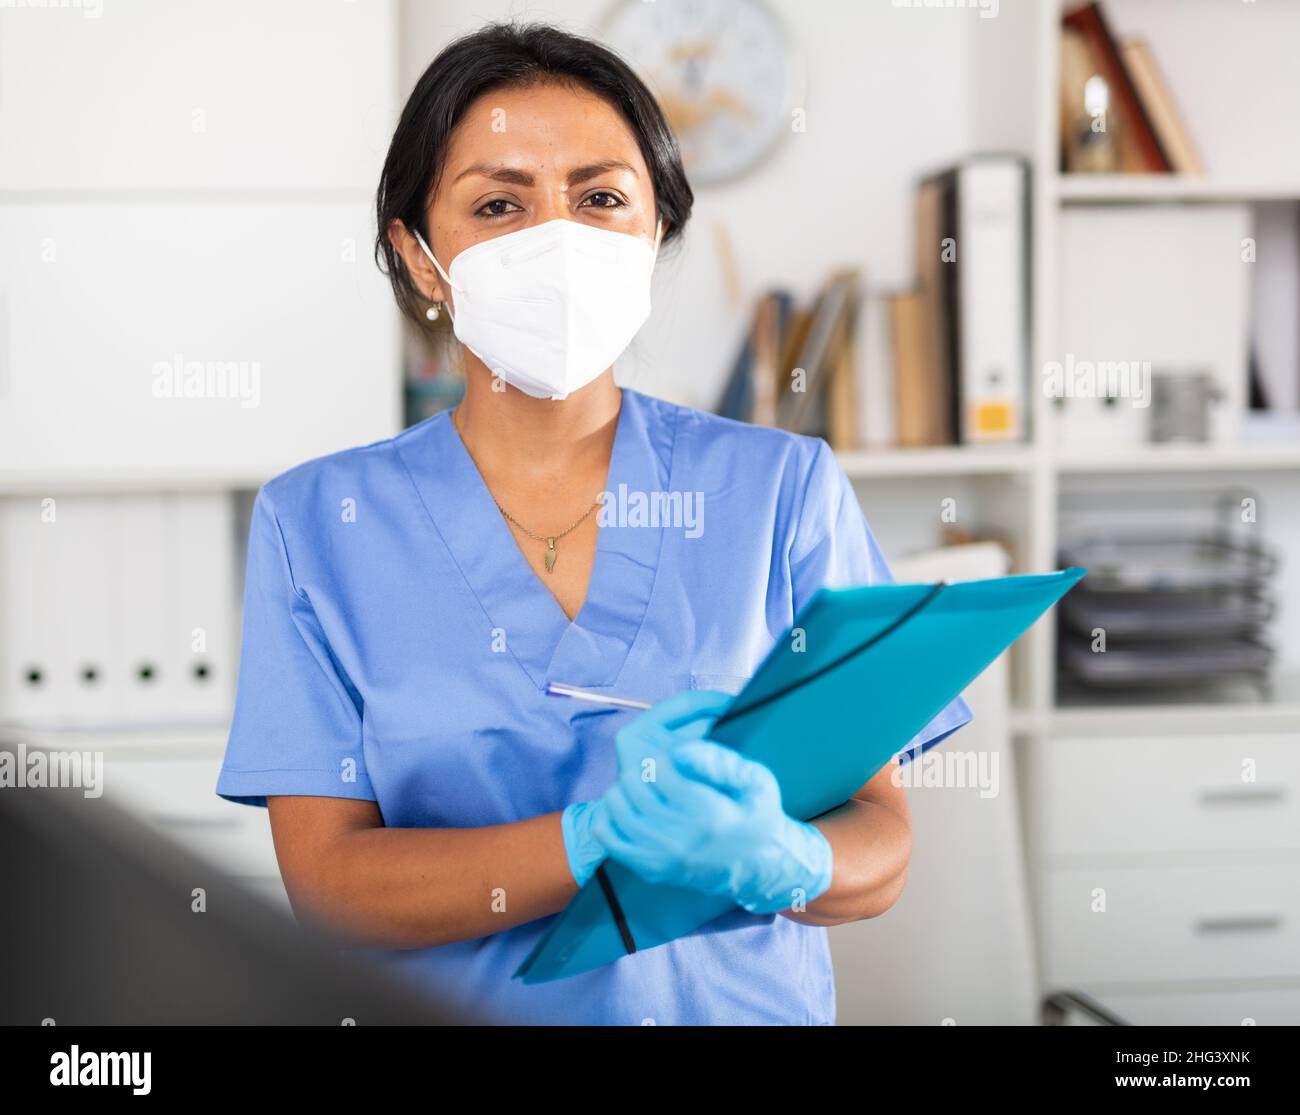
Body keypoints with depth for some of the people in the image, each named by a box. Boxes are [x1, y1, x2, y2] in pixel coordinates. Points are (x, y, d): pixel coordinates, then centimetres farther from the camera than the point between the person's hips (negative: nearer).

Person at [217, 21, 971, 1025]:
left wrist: (782, 859, -20)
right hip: (458, 1012, -1)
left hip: (743, 1003, 1)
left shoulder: (783, 489, 3)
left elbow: (882, 844, 2)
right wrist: (602, 838, -19)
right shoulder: (318, 522, 2)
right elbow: (326, 884, -4)